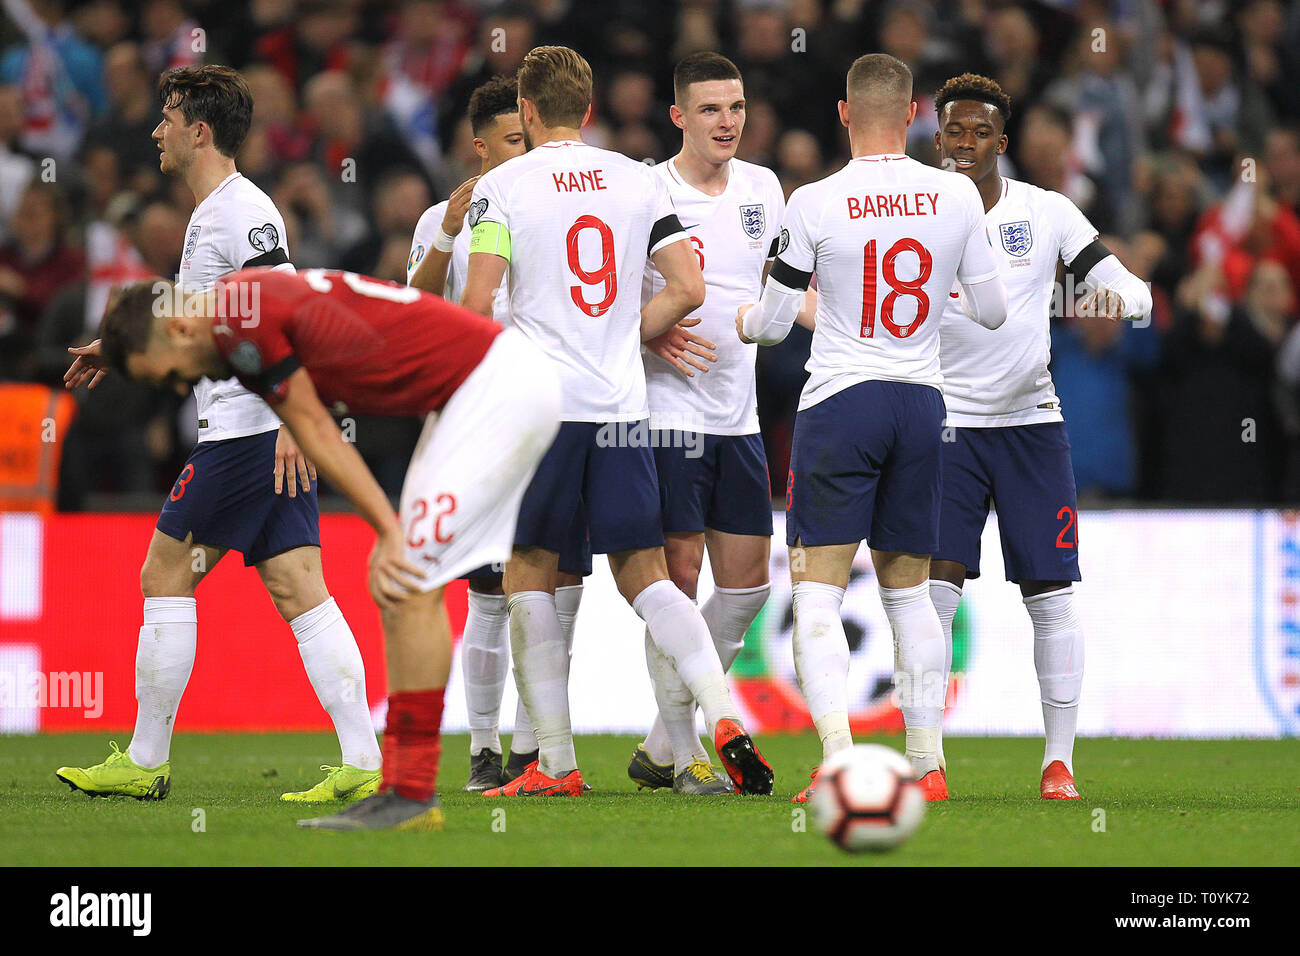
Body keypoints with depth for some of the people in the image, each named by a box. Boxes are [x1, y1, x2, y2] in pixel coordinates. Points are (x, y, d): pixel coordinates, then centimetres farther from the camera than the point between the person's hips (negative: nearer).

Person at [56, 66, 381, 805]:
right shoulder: (213, 214, 21)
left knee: (166, 577, -1)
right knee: (299, 590, 1)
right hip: (279, 435, 9)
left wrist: (293, 419, -27)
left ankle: (145, 763, 4)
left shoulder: (242, 211, -11)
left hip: (249, 431, -9)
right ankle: (363, 764, -8)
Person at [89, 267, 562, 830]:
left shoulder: (243, 320, -16)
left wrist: (389, 530, -7)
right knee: (406, 586, 9)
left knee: (409, 587, -12)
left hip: (498, 384, -10)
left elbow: (315, 431, -11)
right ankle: (402, 788, 9)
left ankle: (413, 795, -10)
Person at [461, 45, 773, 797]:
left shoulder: (502, 187, -3)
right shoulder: (638, 182, 8)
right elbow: (689, 288, 4)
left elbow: (478, 304, -9)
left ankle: (556, 763, 3)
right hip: (622, 407, 3)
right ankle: (726, 719, -10)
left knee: (530, 575, 7)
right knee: (646, 577, 9)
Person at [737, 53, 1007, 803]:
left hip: (840, 403, -4)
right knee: (909, 587, 15)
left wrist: (743, 320, 24)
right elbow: (992, 312, 8)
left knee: (817, 590, -3)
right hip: (923, 404, 4)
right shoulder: (958, 195, -1)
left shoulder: (814, 204, -8)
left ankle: (839, 759, -18)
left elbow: (773, 324, 0)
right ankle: (927, 762, 14)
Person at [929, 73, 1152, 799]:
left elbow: (1137, 293, -1)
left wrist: (1115, 296, -24)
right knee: (937, 586, -10)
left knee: (1051, 595, -1)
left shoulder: (1047, 212, 0)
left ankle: (1060, 760, 6)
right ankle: (927, 759, -6)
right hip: (947, 425, -1)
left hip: (1032, 423, 1)